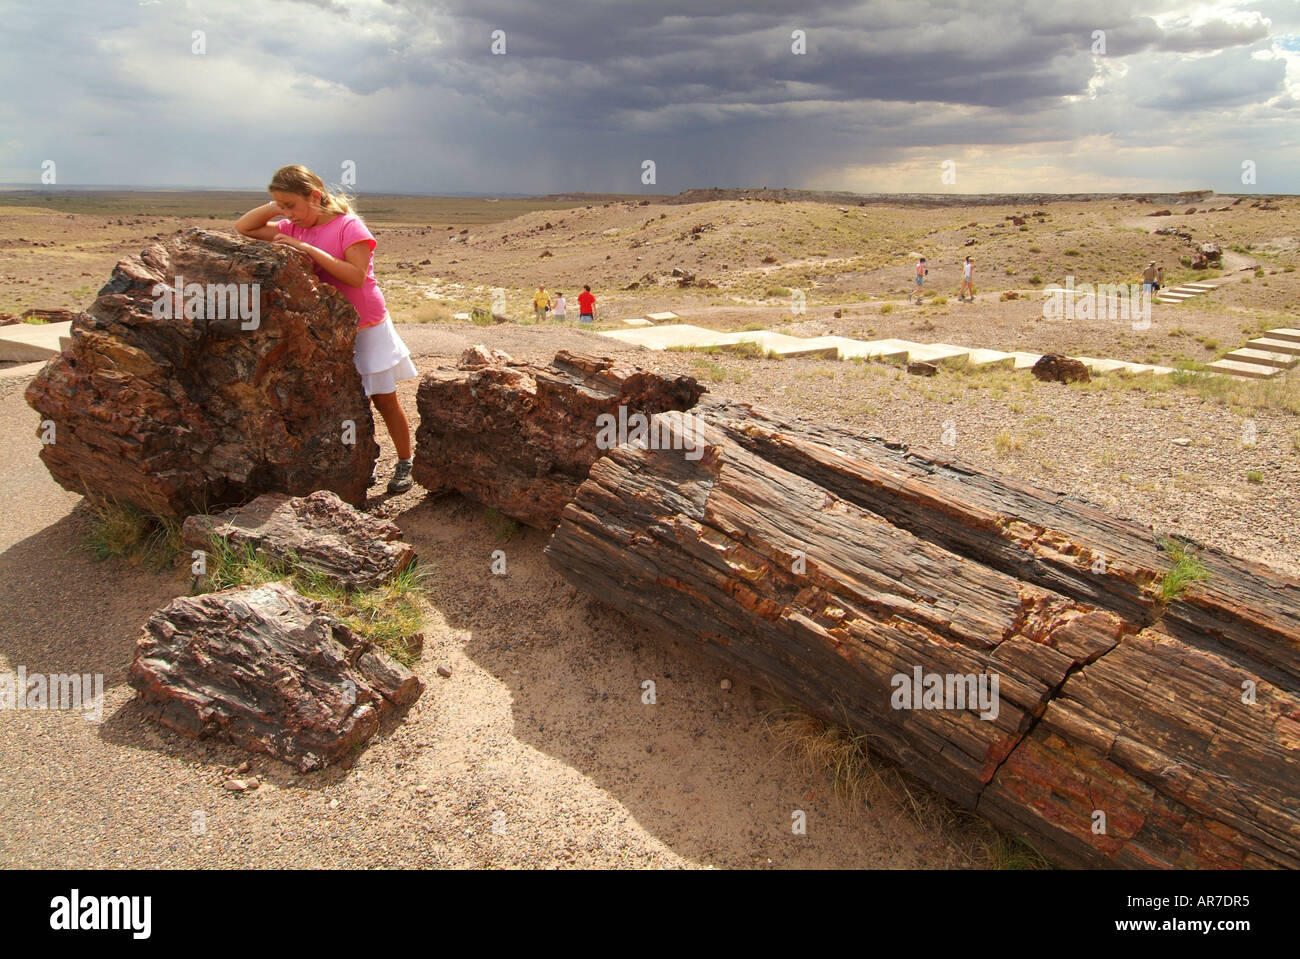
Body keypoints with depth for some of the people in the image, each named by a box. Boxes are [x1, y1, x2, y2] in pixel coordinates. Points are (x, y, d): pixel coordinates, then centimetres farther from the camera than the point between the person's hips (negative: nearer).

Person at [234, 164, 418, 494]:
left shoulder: (348, 225, -15)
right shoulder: (294, 229, 4)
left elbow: (356, 275, -27)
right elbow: (243, 228, 7)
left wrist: (309, 250, -29)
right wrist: (276, 205, -5)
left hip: (366, 327, -6)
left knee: (384, 400, 4)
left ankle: (405, 463, 18)